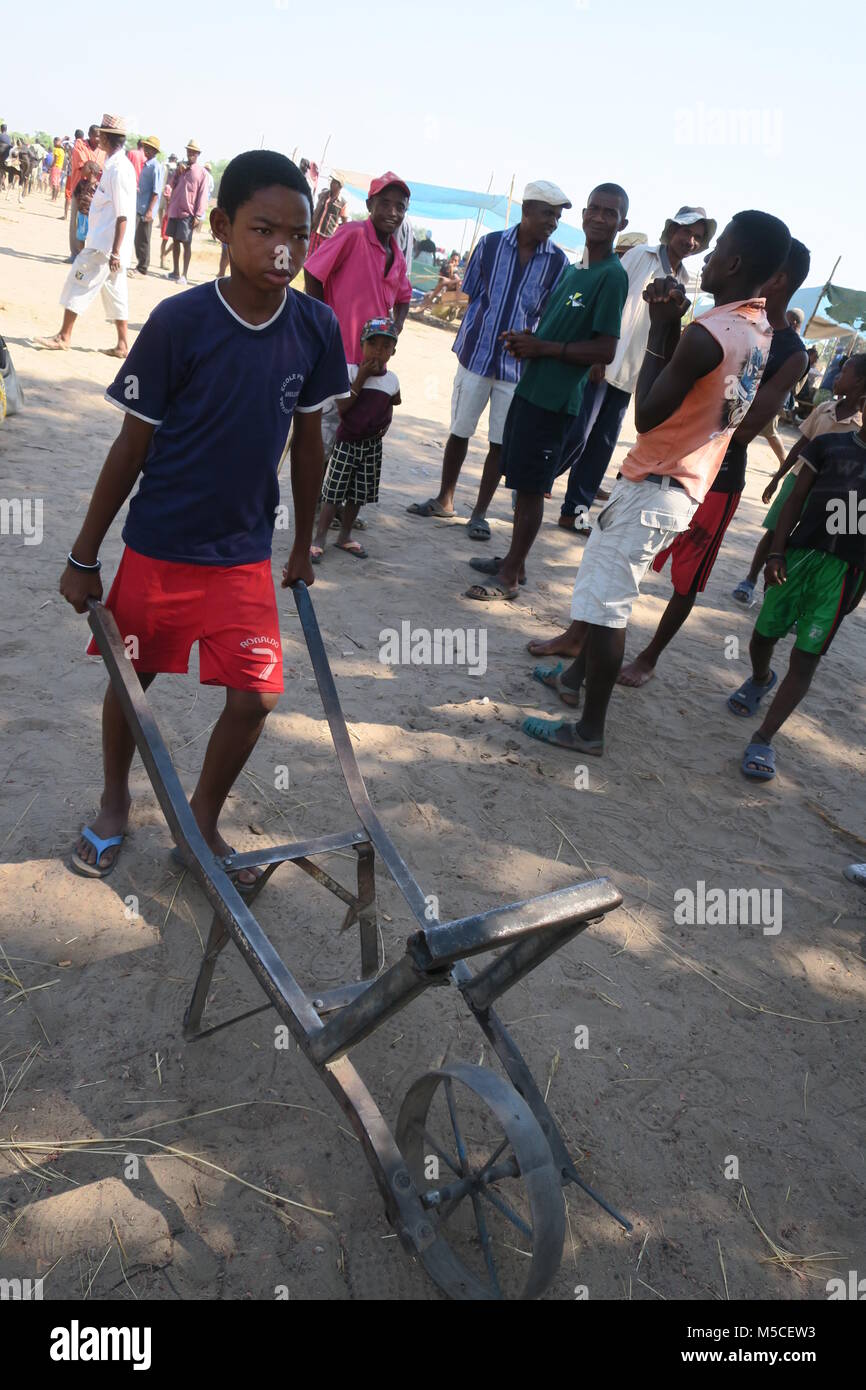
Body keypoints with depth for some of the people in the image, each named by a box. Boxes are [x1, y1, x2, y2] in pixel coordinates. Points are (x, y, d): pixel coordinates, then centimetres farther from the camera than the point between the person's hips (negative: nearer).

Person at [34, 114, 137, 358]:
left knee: (79, 283, -3)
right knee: (114, 291, 10)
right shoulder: (115, 164, 12)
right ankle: (122, 345, 13)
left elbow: (123, 215, -20)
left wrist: (115, 251, -22)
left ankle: (63, 336, 5)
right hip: (104, 242, 9)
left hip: (106, 244, -9)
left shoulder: (119, 169, -16)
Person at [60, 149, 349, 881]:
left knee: (255, 696, -1)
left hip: (245, 553, 2)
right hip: (157, 547, -2)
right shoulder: (180, 321, -15)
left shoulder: (316, 328, -7)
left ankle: (202, 820, 25)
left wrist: (303, 544, 13)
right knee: (131, 678, 14)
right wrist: (84, 556, -3)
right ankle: (114, 803, 41)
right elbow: (133, 445, -8)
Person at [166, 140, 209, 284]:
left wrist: (198, 216, -14)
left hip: (188, 214, -5)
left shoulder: (202, 172, -4)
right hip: (174, 211, 5)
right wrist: (177, 173, -5)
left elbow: (202, 195, -7)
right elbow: (172, 186, 13)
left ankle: (184, 275, 2)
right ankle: (175, 272, 18)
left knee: (186, 244, -2)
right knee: (175, 241, 10)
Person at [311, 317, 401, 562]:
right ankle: (319, 538, 5)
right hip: (346, 441, -4)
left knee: (358, 495, 13)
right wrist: (361, 378, -20)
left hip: (373, 445, 4)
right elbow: (342, 407, -18)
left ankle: (345, 536, 27)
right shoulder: (351, 371, -10)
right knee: (334, 492, -2)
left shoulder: (392, 380, 3)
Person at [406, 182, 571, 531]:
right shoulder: (490, 244, -3)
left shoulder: (558, 261, -3)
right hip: (476, 354, 0)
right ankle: (444, 499, 26)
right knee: (459, 431, 10)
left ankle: (480, 512, 16)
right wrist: (470, 336, 0)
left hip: (518, 363, 0)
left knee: (501, 442, 4)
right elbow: (471, 294, 6)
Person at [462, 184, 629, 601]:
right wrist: (526, 341, 4)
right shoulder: (575, 270, 16)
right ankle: (513, 561, 27)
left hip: (553, 398, -9)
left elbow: (604, 350, -18)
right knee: (522, 482, 14)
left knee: (531, 487, -3)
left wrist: (542, 347, -15)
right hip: (531, 388, 9)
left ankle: (509, 577, 5)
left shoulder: (612, 276, -11)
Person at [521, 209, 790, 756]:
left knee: (607, 604, -4)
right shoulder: (757, 331, 8)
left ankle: (590, 729, 5)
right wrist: (671, 324, 0)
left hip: (654, 489, -10)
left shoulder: (709, 333, -22)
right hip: (686, 488, 10)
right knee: (606, 592, 24)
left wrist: (661, 325, -10)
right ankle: (578, 675, 40)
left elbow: (647, 414, -17)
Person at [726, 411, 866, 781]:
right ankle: (760, 679, 46)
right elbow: (796, 499, 6)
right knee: (764, 634, 11)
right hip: (801, 552, 1)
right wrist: (776, 553, -5)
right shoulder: (828, 444, 8)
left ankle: (763, 740, -1)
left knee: (805, 659, -6)